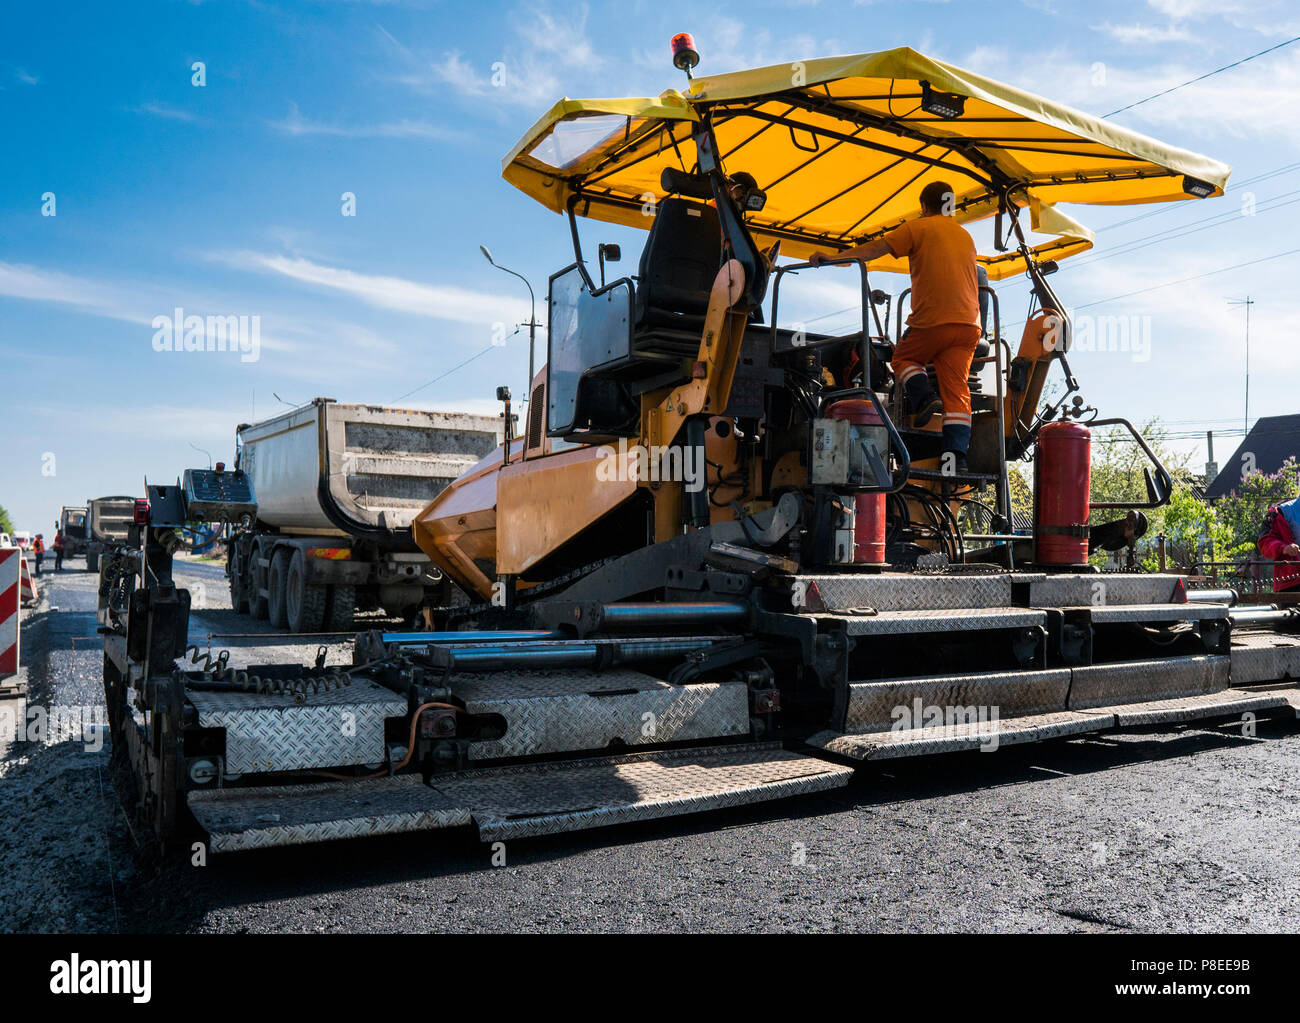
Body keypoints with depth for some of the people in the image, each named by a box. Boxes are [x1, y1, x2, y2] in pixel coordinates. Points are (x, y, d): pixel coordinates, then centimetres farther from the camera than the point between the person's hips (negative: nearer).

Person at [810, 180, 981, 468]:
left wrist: (835, 257, -2)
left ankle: (924, 397, -7)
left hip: (932, 320, -5)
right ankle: (957, 455, -12)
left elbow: (876, 248, -2)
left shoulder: (918, 228, 5)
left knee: (903, 358, 20)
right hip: (968, 324, 5)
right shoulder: (966, 235, 25)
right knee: (957, 392, 0)